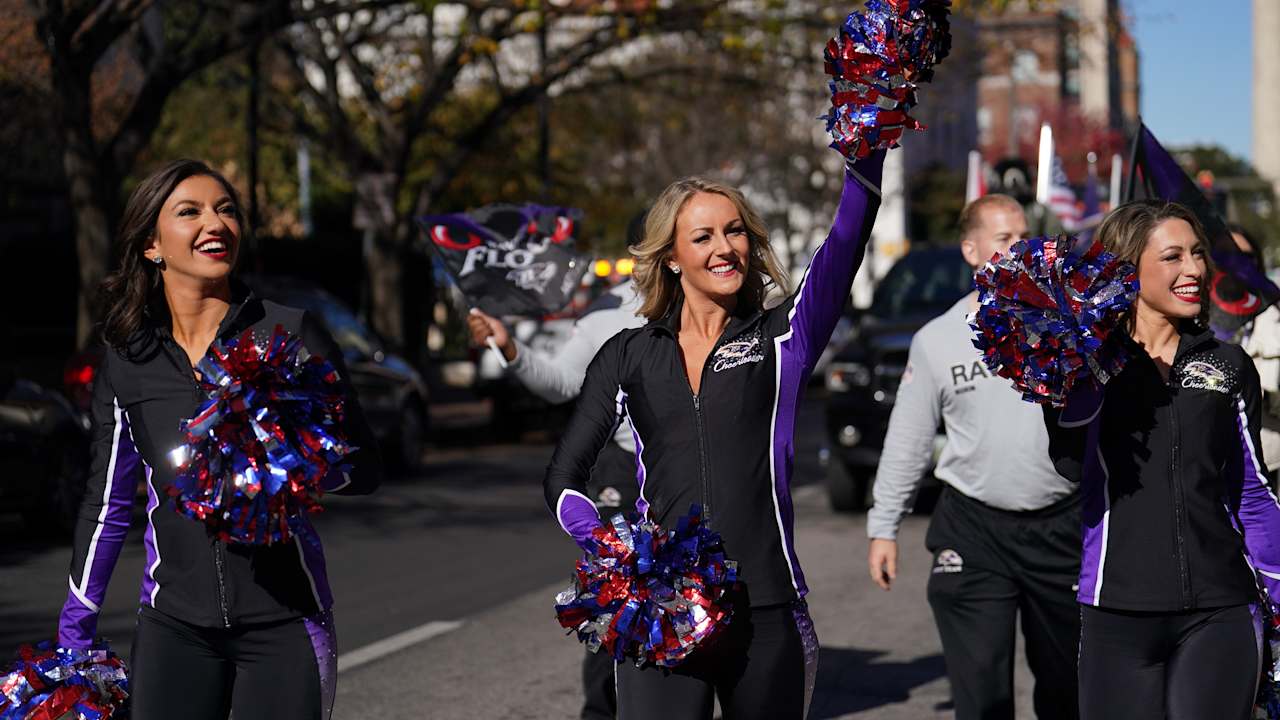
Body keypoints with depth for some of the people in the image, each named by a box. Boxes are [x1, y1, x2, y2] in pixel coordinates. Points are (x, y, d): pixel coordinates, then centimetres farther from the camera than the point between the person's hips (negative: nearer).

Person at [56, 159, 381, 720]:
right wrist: (75, 627, 17)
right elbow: (108, 500, 15)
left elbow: (363, 468, 0)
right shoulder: (126, 359, 5)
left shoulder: (292, 334, -2)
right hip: (174, 625, 2)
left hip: (284, 624, -2)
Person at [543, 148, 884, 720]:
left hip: (766, 614, 0)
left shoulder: (782, 339, 6)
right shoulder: (629, 356, 10)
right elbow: (562, 478, 11)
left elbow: (845, 243, -11)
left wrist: (867, 152, -26)